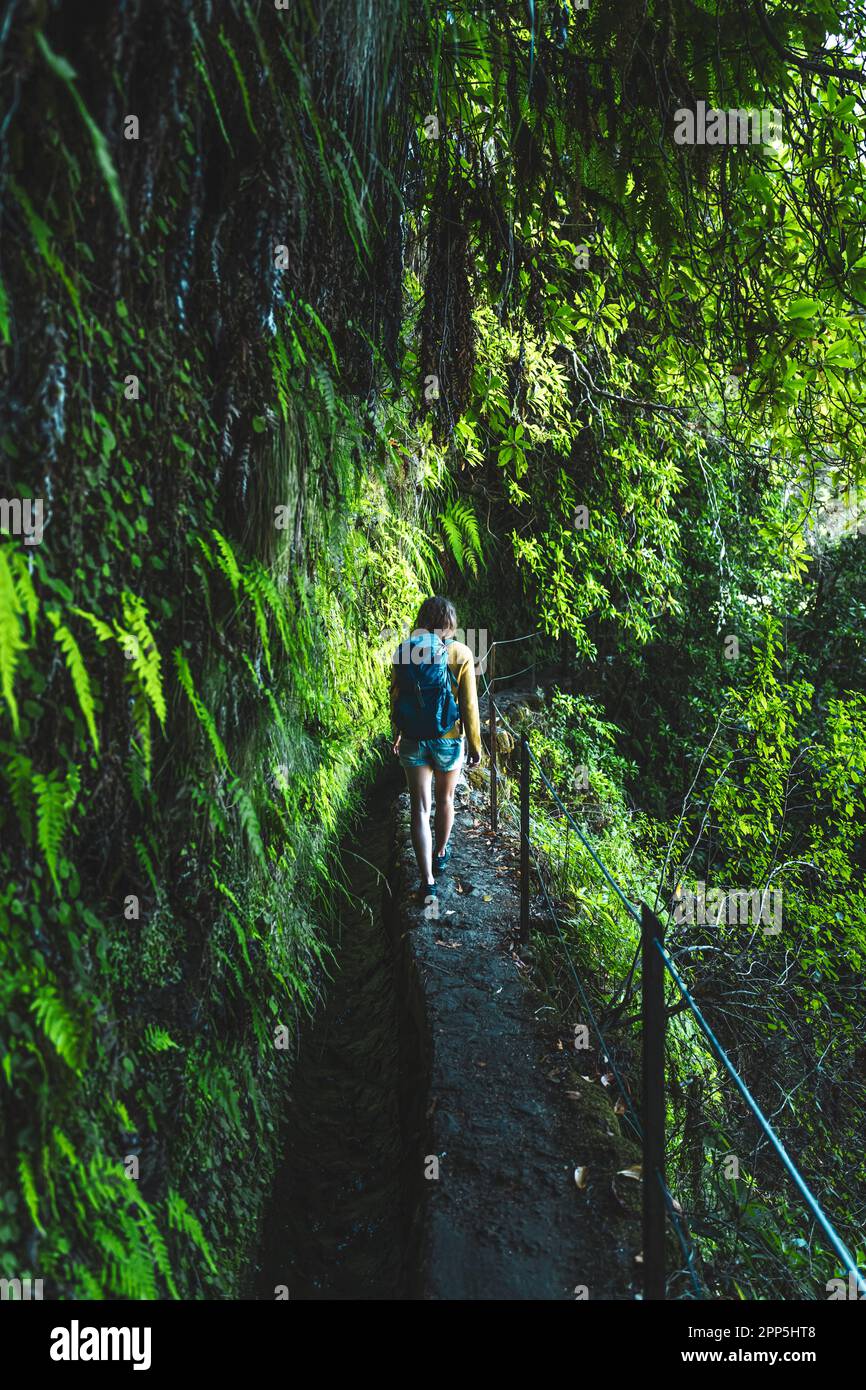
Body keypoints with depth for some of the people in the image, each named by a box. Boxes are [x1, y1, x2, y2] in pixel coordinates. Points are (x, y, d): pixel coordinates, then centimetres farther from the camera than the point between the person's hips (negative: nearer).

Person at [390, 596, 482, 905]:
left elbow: (395, 698, 5)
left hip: (413, 740, 1)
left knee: (420, 807, 4)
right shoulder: (460, 653, -10)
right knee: (445, 799, 22)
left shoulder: (403, 651, -3)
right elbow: (469, 705, -8)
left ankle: (427, 880, -1)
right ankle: (440, 853, 42)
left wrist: (396, 735, 20)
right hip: (448, 740, -1)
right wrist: (475, 745, 2)